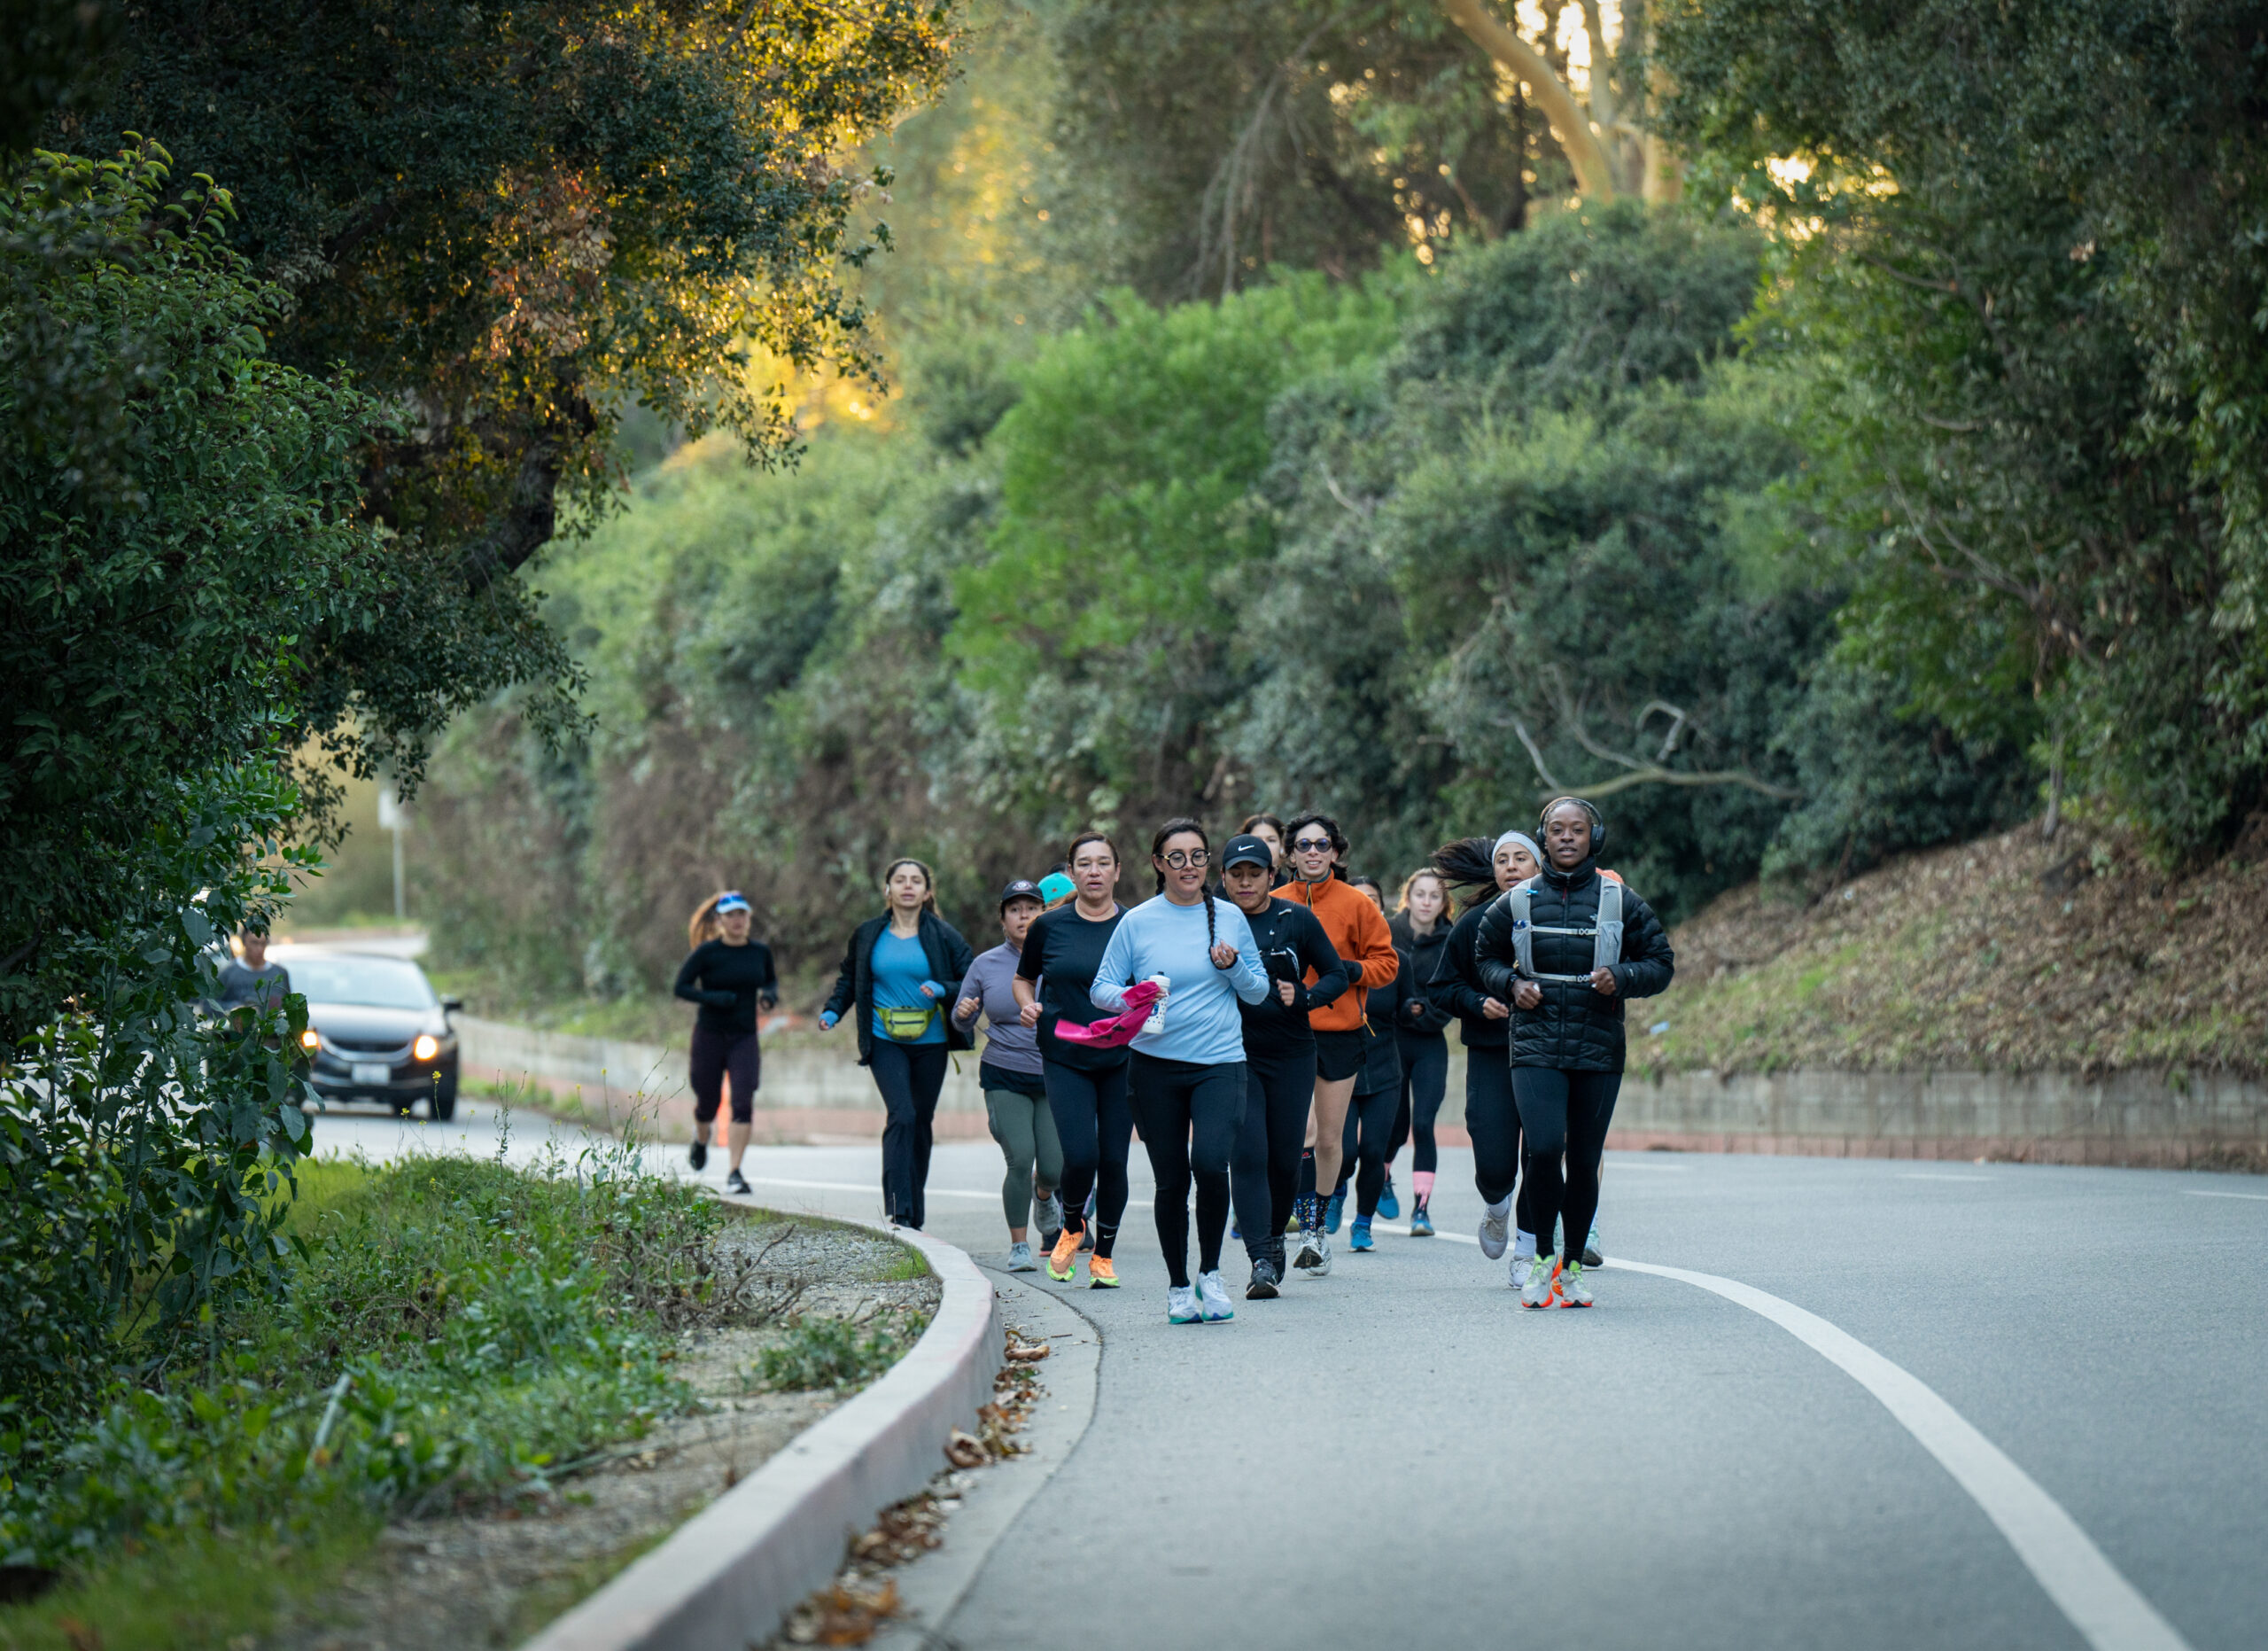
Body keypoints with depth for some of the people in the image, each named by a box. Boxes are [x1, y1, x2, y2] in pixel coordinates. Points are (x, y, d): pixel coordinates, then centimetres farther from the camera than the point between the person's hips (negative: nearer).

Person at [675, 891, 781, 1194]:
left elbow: (771, 980, 21)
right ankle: (701, 1137, 47)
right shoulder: (706, 952, -8)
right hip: (709, 1035, -2)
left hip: (744, 1038, 2)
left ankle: (735, 1172, -12)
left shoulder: (761, 952, 3)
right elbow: (680, 987, -7)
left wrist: (770, 995, -2)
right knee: (708, 1103, 9)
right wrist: (713, 998, -22)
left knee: (743, 1103, -15)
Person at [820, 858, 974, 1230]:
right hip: (885, 1042, -1)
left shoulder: (943, 936, 2)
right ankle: (899, 1210, -22)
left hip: (930, 1043, 1)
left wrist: (942, 990, -18)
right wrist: (832, 1011, 4)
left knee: (921, 1123, 8)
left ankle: (915, 1216, 21)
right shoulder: (867, 935, 6)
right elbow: (849, 980, 20)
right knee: (902, 1115, -20)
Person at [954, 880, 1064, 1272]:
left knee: (1053, 1169, -4)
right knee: (1020, 1159, -14)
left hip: (1054, 1077, 0)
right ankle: (1018, 1246, 3)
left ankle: (1044, 1195, 35)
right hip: (1004, 1077, 0)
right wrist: (964, 1013, -11)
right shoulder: (986, 964, 4)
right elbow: (963, 1023, 12)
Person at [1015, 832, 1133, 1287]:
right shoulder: (1049, 927, 3)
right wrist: (1028, 1005, -3)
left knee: (1114, 1160, 0)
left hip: (1122, 1060, 1)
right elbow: (1023, 978, 18)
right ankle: (1072, 1228, 17)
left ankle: (1104, 1255, 19)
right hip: (1065, 1059, -1)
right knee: (1080, 1156, -14)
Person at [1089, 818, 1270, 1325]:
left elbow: (1258, 992, 11)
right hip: (1156, 1066, 0)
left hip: (1220, 1063, 0)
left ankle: (1211, 1272, 0)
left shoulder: (1230, 918, 7)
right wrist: (1131, 998, -17)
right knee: (1171, 1181, 4)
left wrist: (1233, 967, -9)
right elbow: (1101, 988, 4)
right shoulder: (1137, 922, 3)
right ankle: (1179, 1287, 20)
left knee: (1210, 1162, -21)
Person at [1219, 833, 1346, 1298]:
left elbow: (1337, 975, 7)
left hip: (1291, 1054, 2)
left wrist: (1304, 997, -12)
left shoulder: (1296, 920, 1)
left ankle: (1275, 1237, 33)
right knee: (1248, 1155, -12)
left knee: (1285, 1158, 7)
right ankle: (1260, 1261, -14)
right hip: (1234, 1055, -1)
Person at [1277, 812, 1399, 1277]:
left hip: (1340, 1032, 1)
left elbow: (1386, 961, 5)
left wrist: (1351, 970, -13)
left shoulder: (1356, 904, 2)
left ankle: (1318, 1222, 25)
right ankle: (1310, 1230, -18)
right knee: (1303, 1129, -19)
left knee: (1329, 1140, 8)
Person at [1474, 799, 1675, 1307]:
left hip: (1598, 1051, 1)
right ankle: (1544, 1254, 0)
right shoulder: (1517, 902, 6)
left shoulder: (1620, 902, 4)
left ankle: (1572, 1266, 19)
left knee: (1584, 1161, 4)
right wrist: (1511, 984, -1)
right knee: (1543, 1148, -18)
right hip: (1536, 1047, -1)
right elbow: (1485, 956, 19)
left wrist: (1620, 978, -10)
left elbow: (1661, 964, 9)